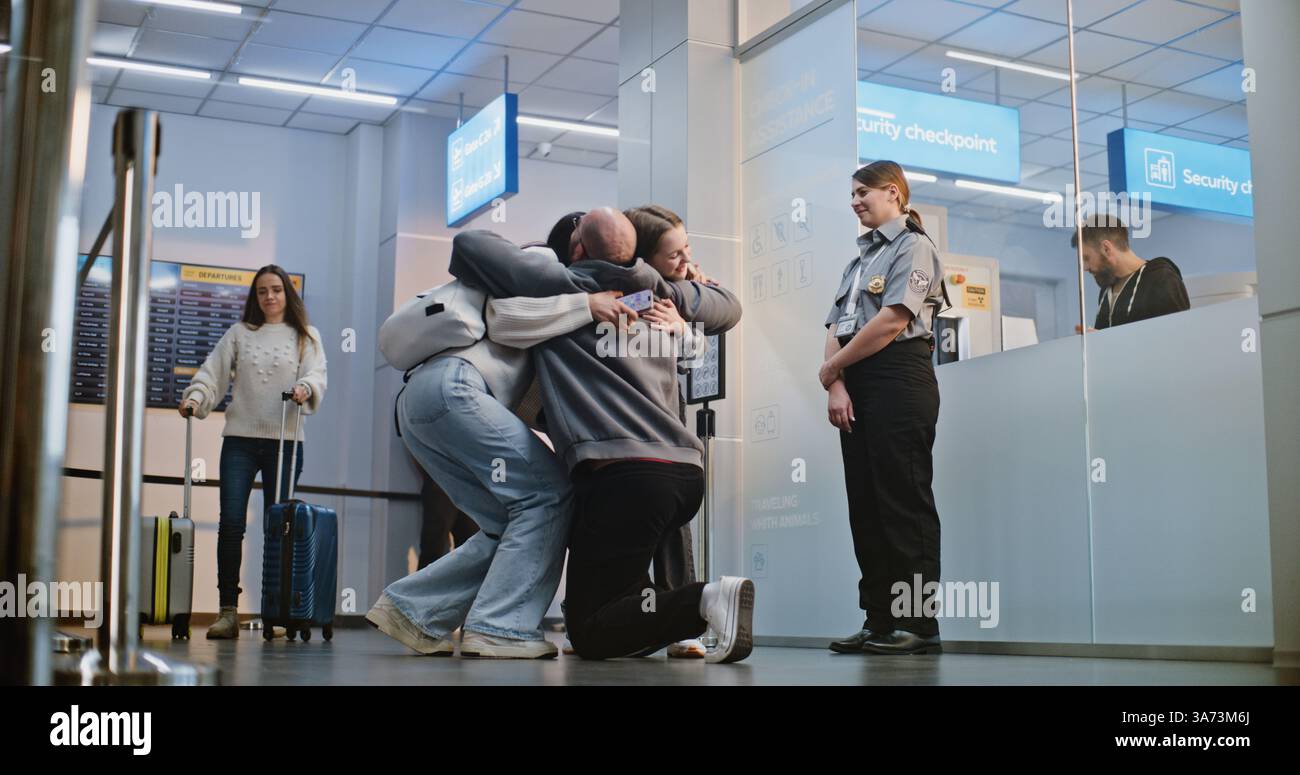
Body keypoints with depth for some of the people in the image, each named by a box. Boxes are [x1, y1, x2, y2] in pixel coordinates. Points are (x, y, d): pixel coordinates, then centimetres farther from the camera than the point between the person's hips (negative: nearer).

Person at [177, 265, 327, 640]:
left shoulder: (306, 337, 12)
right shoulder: (239, 333, 17)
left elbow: (316, 373, -3)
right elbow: (214, 371, 10)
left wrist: (306, 387, -25)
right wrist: (195, 397, -9)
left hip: (284, 440, -1)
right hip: (240, 438, 1)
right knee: (231, 522, -8)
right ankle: (228, 610, -5)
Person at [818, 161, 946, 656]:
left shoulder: (913, 246, -1)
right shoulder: (860, 257, 23)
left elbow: (892, 321, -14)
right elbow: (836, 326, 13)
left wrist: (831, 368, -6)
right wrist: (836, 387, -4)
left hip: (898, 379, -8)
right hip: (855, 387, 8)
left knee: (904, 502, -9)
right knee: (865, 505, 5)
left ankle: (918, 624, -7)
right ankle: (879, 621, 9)